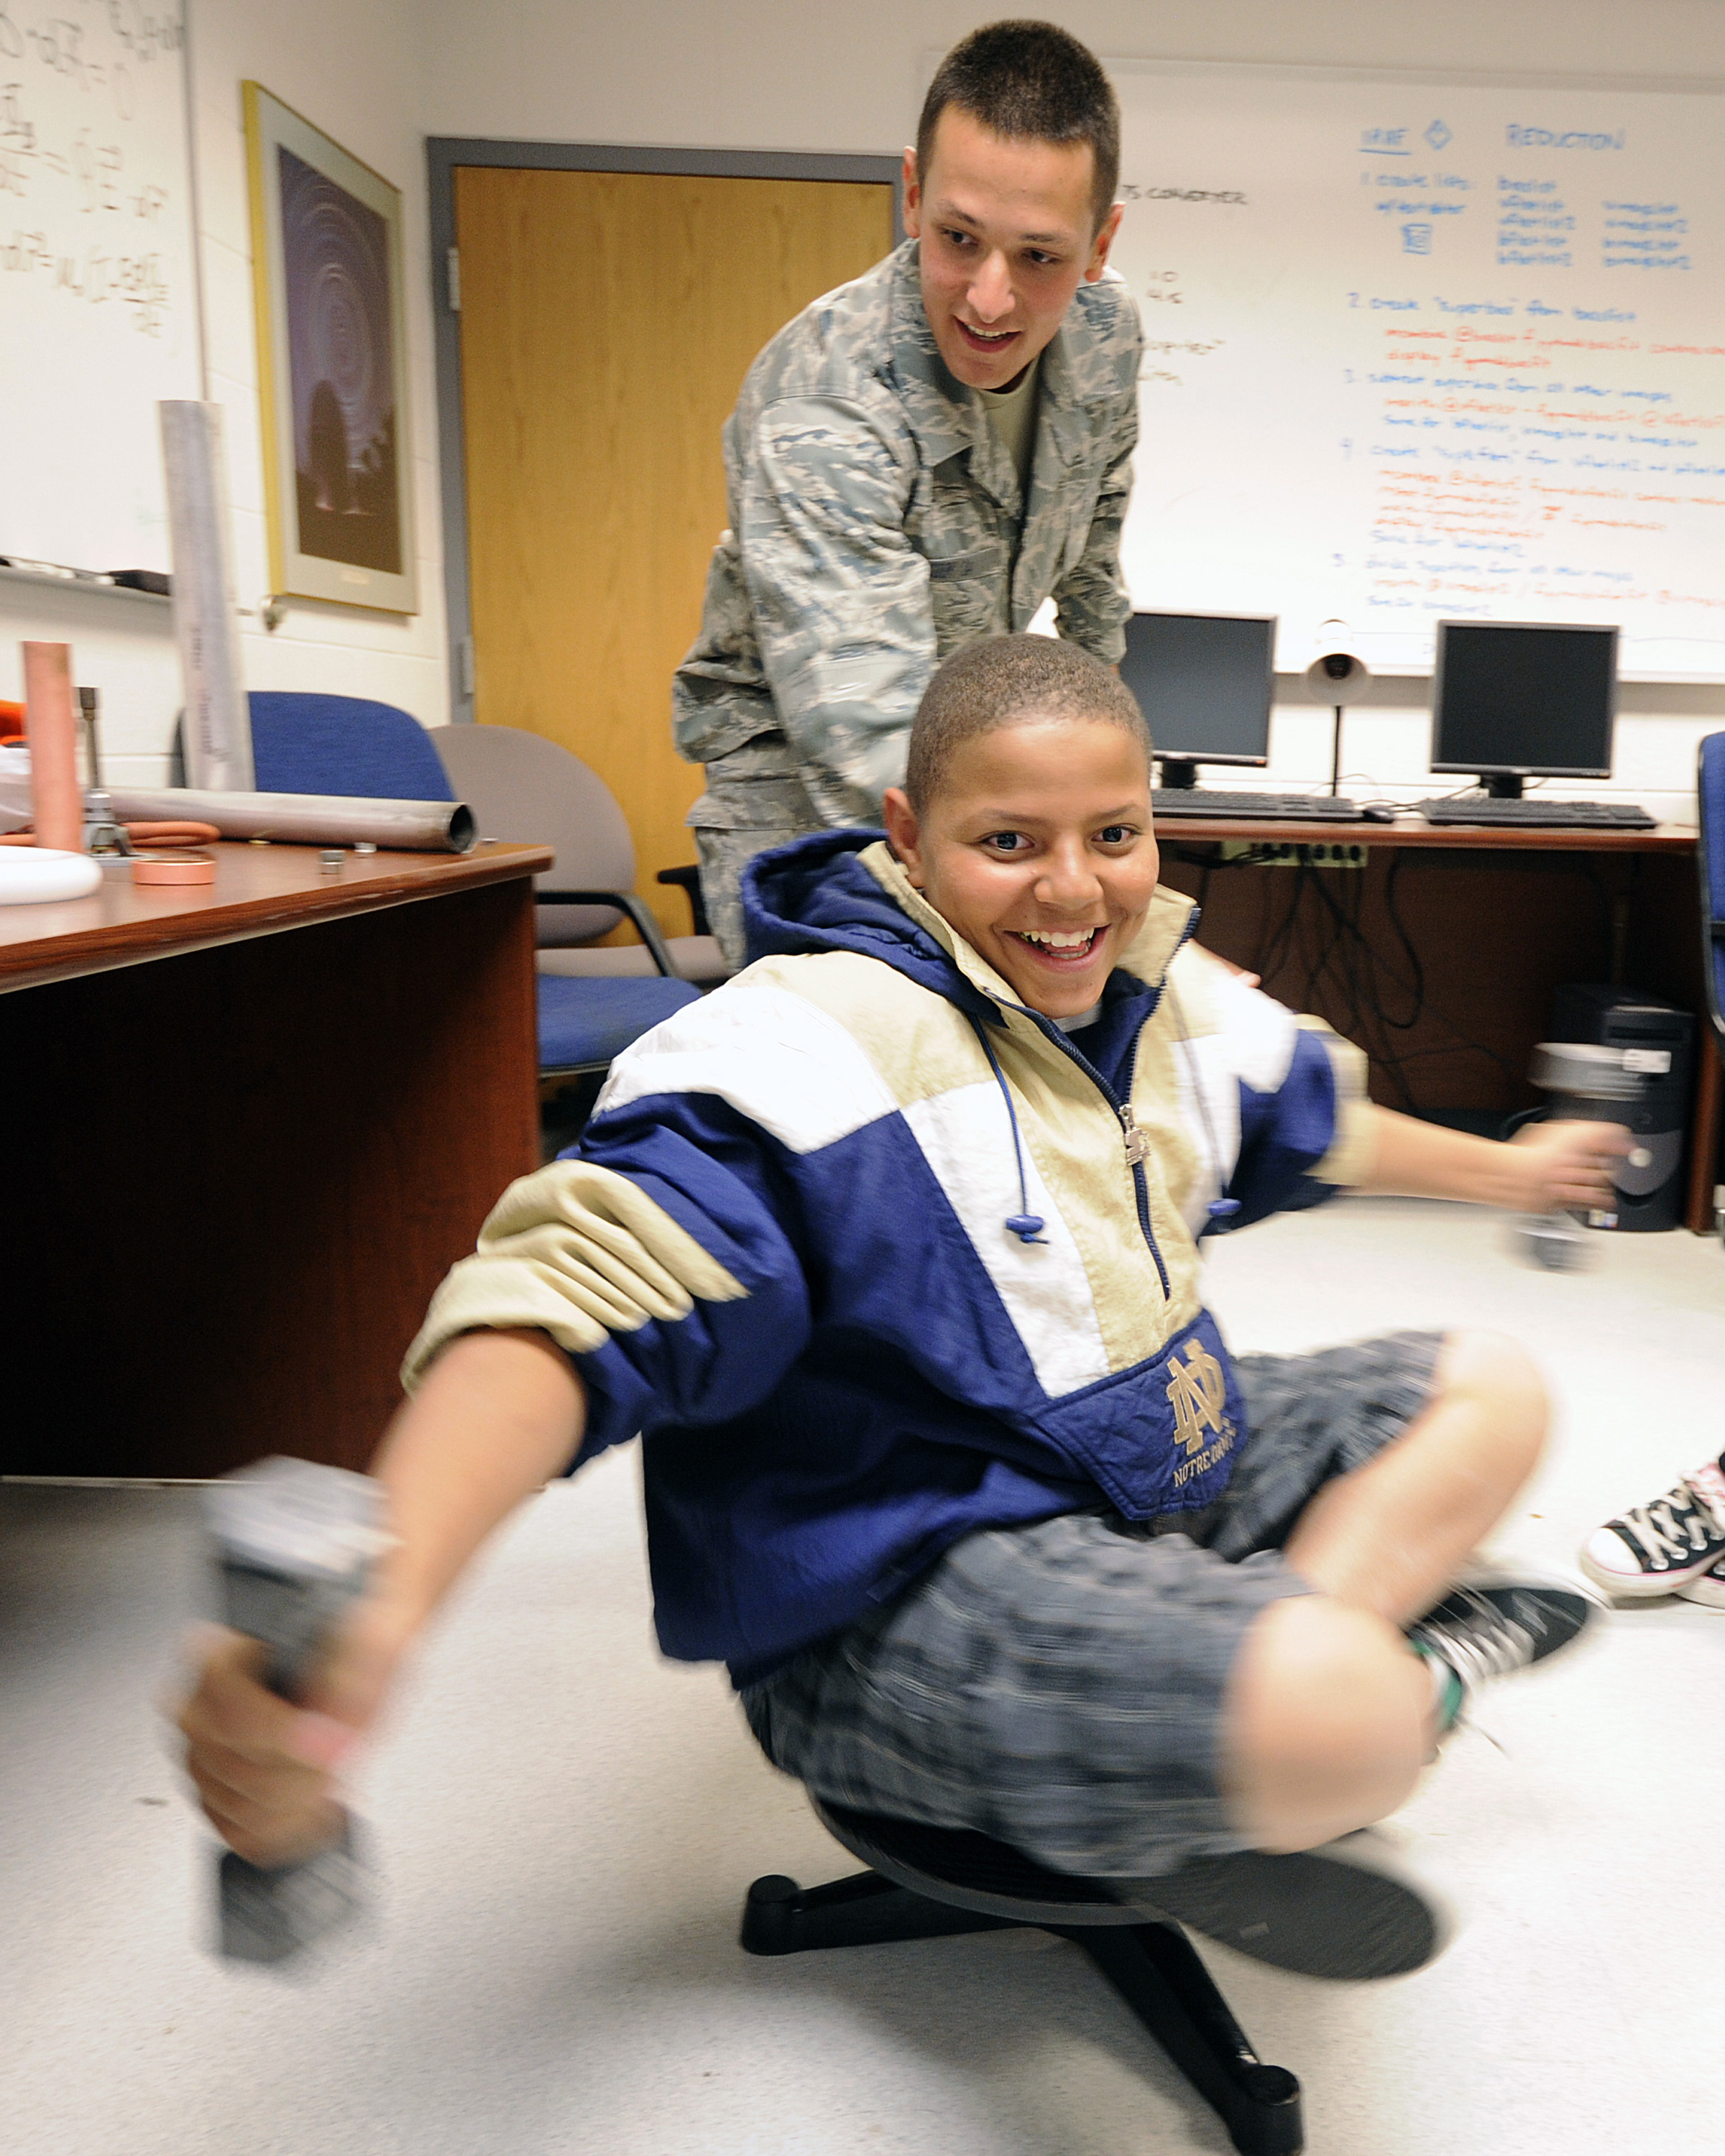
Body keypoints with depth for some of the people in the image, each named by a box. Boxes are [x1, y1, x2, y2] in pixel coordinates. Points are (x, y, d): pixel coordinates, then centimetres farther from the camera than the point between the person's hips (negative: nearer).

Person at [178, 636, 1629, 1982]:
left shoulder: (1173, 996, 4)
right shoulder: (810, 1046, -23)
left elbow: (1323, 1124, 26)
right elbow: (570, 1300, -36)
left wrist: (1504, 1170, 40)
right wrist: (367, 1609, -52)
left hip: (1166, 1470, 10)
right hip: (911, 1584, -9)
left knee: (1489, 1388, 13)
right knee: (1330, 1710, -34)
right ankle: (1401, 1658, 4)